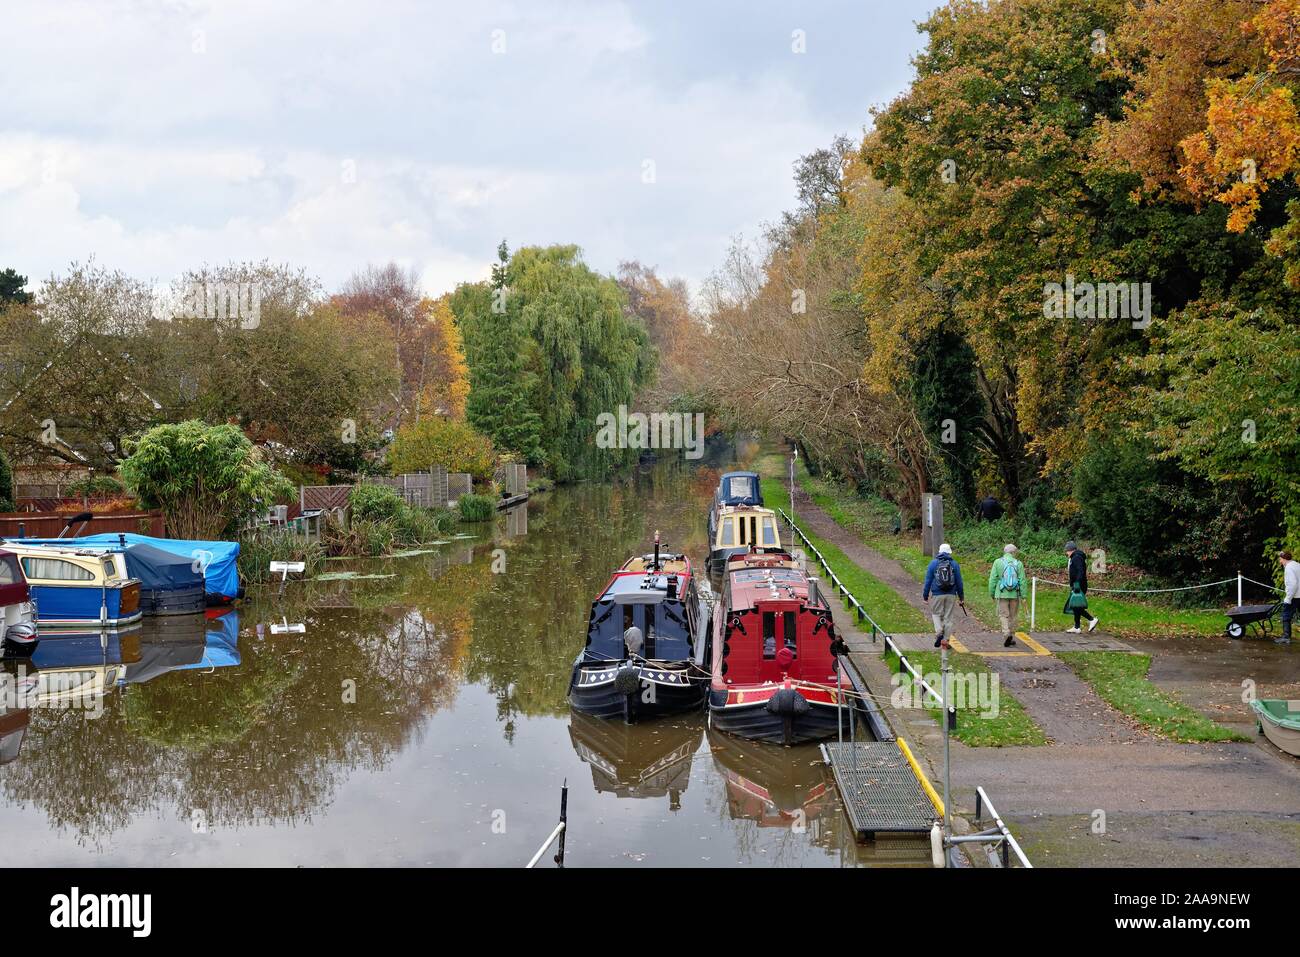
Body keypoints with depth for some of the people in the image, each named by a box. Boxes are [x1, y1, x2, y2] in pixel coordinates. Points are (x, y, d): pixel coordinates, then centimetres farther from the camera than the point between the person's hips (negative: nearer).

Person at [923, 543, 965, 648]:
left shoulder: (933, 563, 2)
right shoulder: (954, 564, 4)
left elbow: (928, 580, 2)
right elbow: (959, 581, 7)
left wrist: (925, 596, 6)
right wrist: (961, 596, 15)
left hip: (938, 595, -1)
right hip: (951, 595, 1)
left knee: (936, 614, 13)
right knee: (948, 617, 6)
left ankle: (939, 631, -12)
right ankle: (946, 640, 7)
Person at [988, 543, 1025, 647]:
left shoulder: (998, 562, -1)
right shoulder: (1018, 563, -1)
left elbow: (992, 579, 0)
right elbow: (1022, 581, -2)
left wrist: (992, 594, 9)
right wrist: (1023, 596, 2)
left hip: (1002, 594, -1)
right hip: (1015, 594, 1)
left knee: (1003, 615, 1)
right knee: (1013, 616, 12)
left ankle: (1007, 634, -20)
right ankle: (1012, 638, 20)